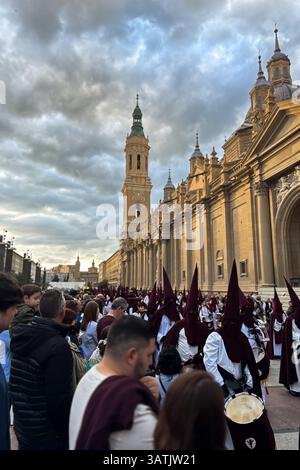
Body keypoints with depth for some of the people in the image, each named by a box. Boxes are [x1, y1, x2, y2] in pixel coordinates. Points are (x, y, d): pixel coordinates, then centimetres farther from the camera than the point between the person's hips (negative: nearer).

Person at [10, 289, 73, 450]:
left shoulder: (21, 334, -2)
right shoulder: (58, 346, -27)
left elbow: (15, 385, 9)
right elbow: (60, 399, -26)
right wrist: (68, 434, -12)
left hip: (21, 426, 7)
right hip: (46, 435, -6)